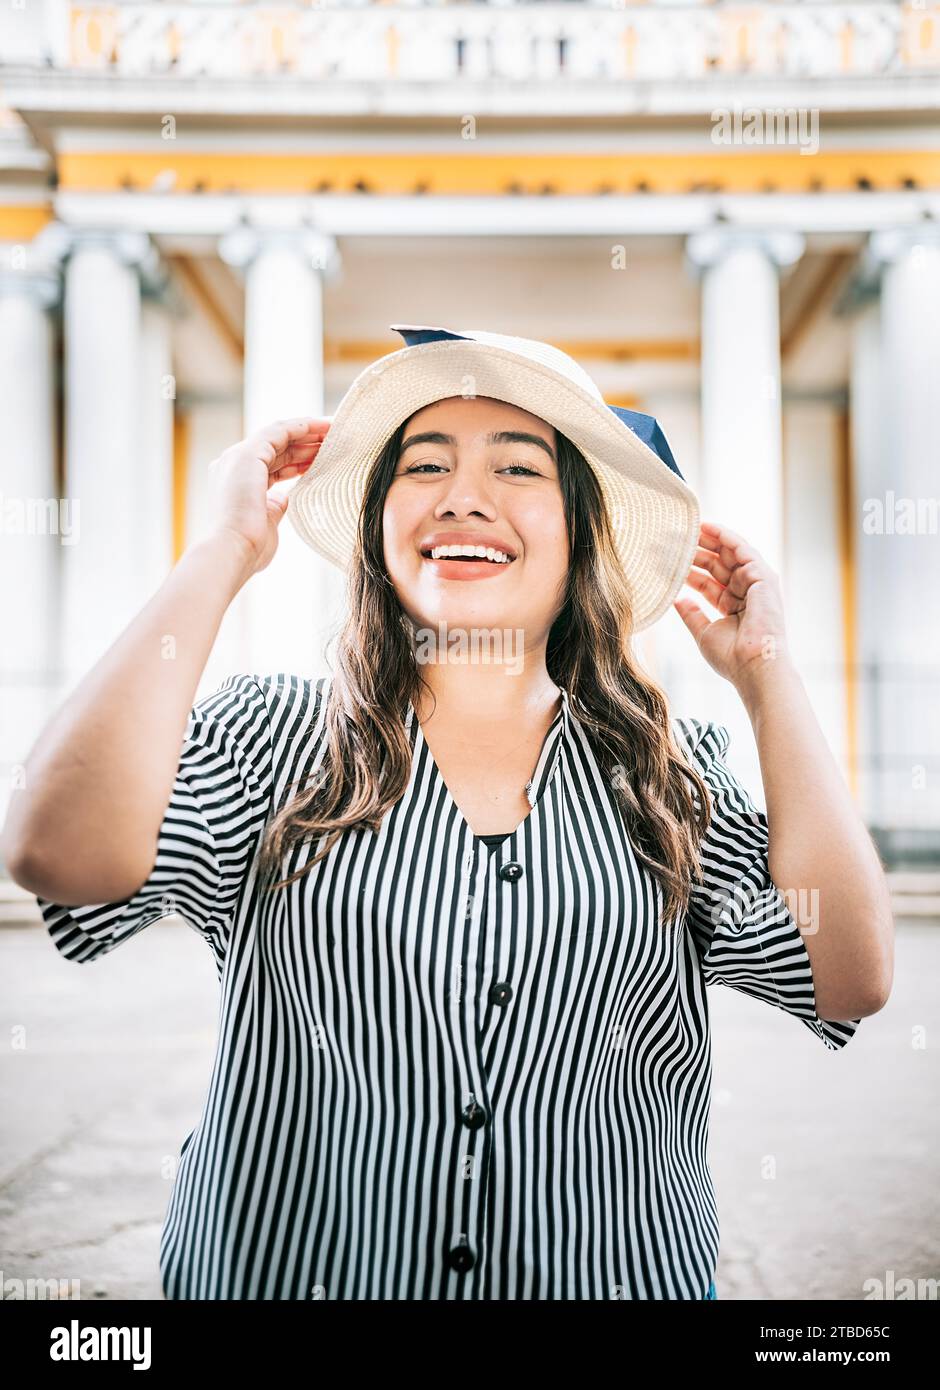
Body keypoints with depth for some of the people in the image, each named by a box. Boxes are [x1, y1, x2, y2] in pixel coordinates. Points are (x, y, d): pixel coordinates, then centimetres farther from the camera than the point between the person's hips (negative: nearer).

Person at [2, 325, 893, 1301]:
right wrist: (227, 553, -18)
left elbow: (851, 979, -13)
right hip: (273, 1275, -1)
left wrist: (763, 671, -9)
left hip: (616, 1274, 2)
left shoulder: (668, 772, -1)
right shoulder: (273, 736, -6)